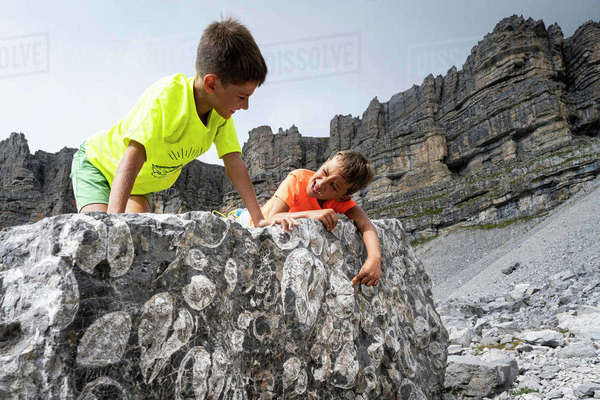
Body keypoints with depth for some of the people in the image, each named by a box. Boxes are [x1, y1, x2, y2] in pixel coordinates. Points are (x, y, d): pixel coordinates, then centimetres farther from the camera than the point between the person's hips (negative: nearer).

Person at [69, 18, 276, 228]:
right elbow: (133, 157, -44)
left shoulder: (221, 112, -16)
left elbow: (234, 162, -18)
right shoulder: (165, 96, -35)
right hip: (98, 162, -5)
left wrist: (259, 220, -25)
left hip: (141, 185, 6)